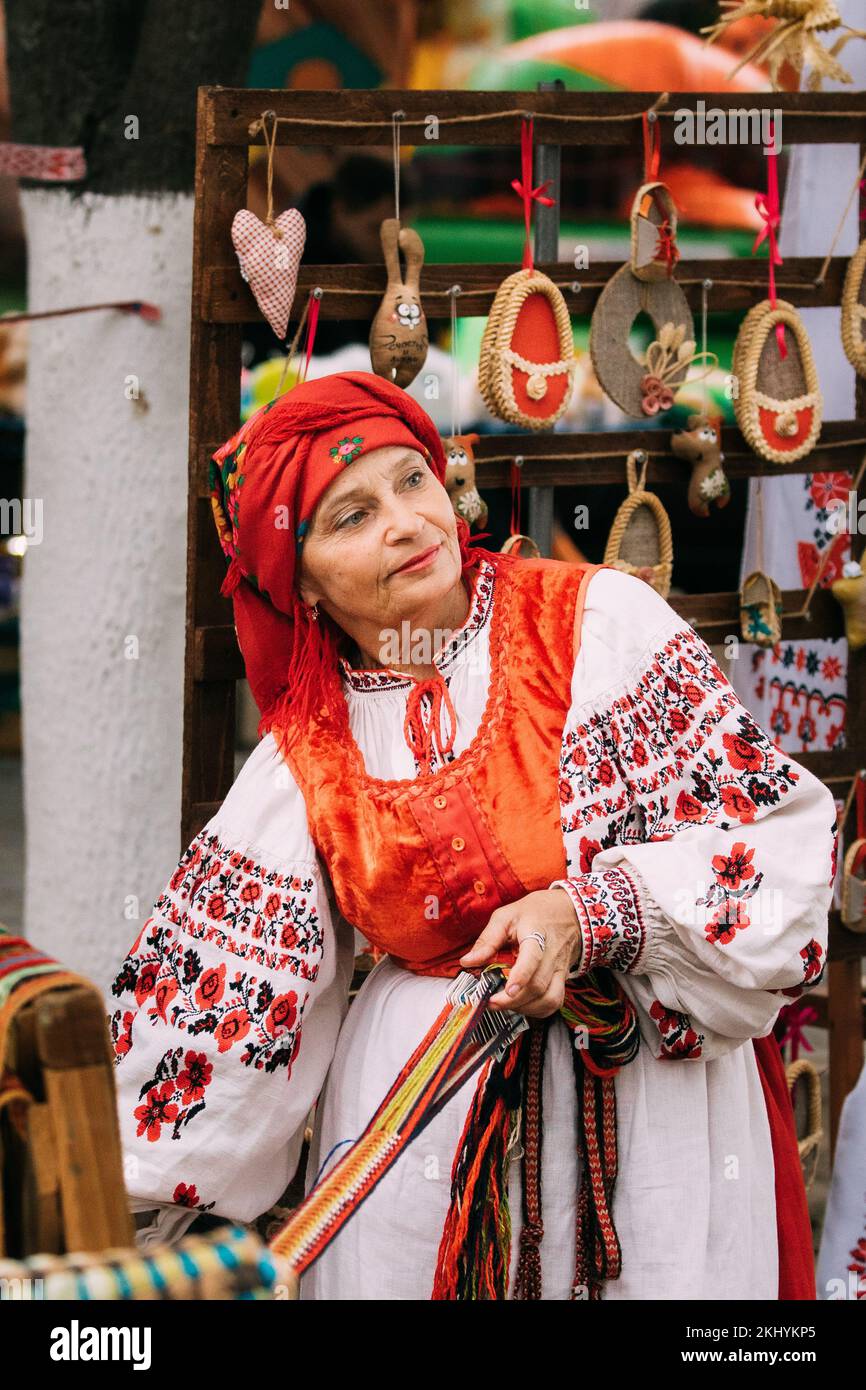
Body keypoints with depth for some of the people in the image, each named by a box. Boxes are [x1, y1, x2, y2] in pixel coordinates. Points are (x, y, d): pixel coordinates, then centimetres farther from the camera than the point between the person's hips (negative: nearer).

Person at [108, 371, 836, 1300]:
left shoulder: (601, 620, -5)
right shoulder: (302, 761, 2)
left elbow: (777, 826, -8)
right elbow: (215, 1000, 5)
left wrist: (594, 912, -21)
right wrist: (117, 1203, 2)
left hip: (655, 1086, -1)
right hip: (418, 1111, 2)